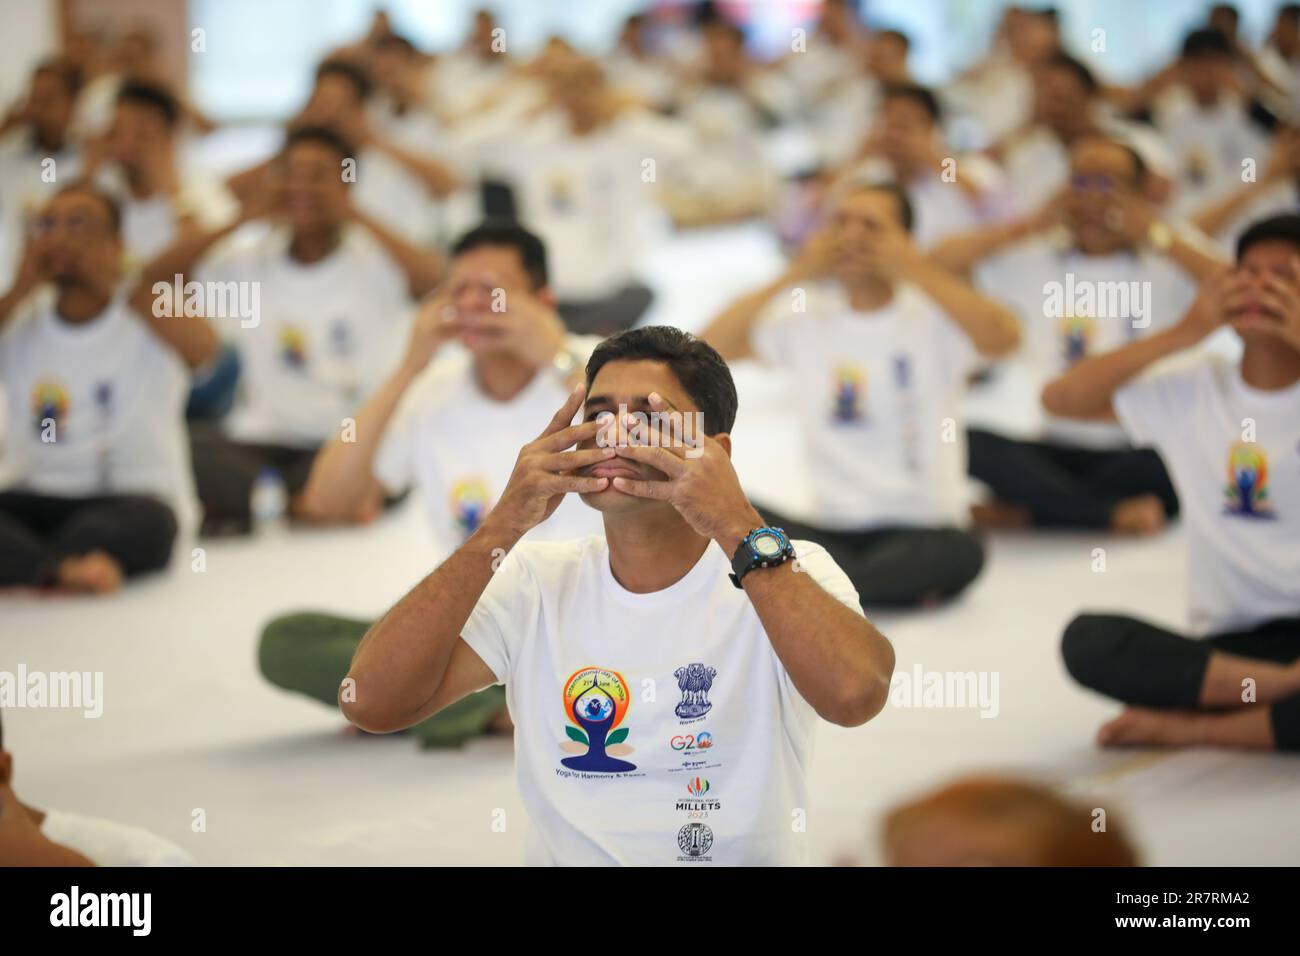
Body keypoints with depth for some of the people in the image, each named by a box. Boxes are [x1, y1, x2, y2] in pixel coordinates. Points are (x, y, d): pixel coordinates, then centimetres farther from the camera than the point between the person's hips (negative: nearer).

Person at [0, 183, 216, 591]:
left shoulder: (148, 316, 2)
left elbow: (202, 347, -21)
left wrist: (113, 286, -13)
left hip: (132, 493, -3)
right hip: (34, 498, 3)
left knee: (143, 519, -38)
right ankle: (62, 569, -55)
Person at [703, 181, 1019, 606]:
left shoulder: (933, 313, -1)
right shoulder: (807, 315, 7)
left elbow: (1003, 337, -22)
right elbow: (708, 348, -5)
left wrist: (916, 269, -17)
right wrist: (794, 276, -8)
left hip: (922, 530, -2)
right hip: (830, 530, 3)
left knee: (960, 552, -37)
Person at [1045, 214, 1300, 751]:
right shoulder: (1193, 392, 7)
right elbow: (1060, 398, -2)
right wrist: (1185, 333, -5)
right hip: (1231, 640, 3)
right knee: (1088, 640, -25)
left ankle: (1193, 726, -20)